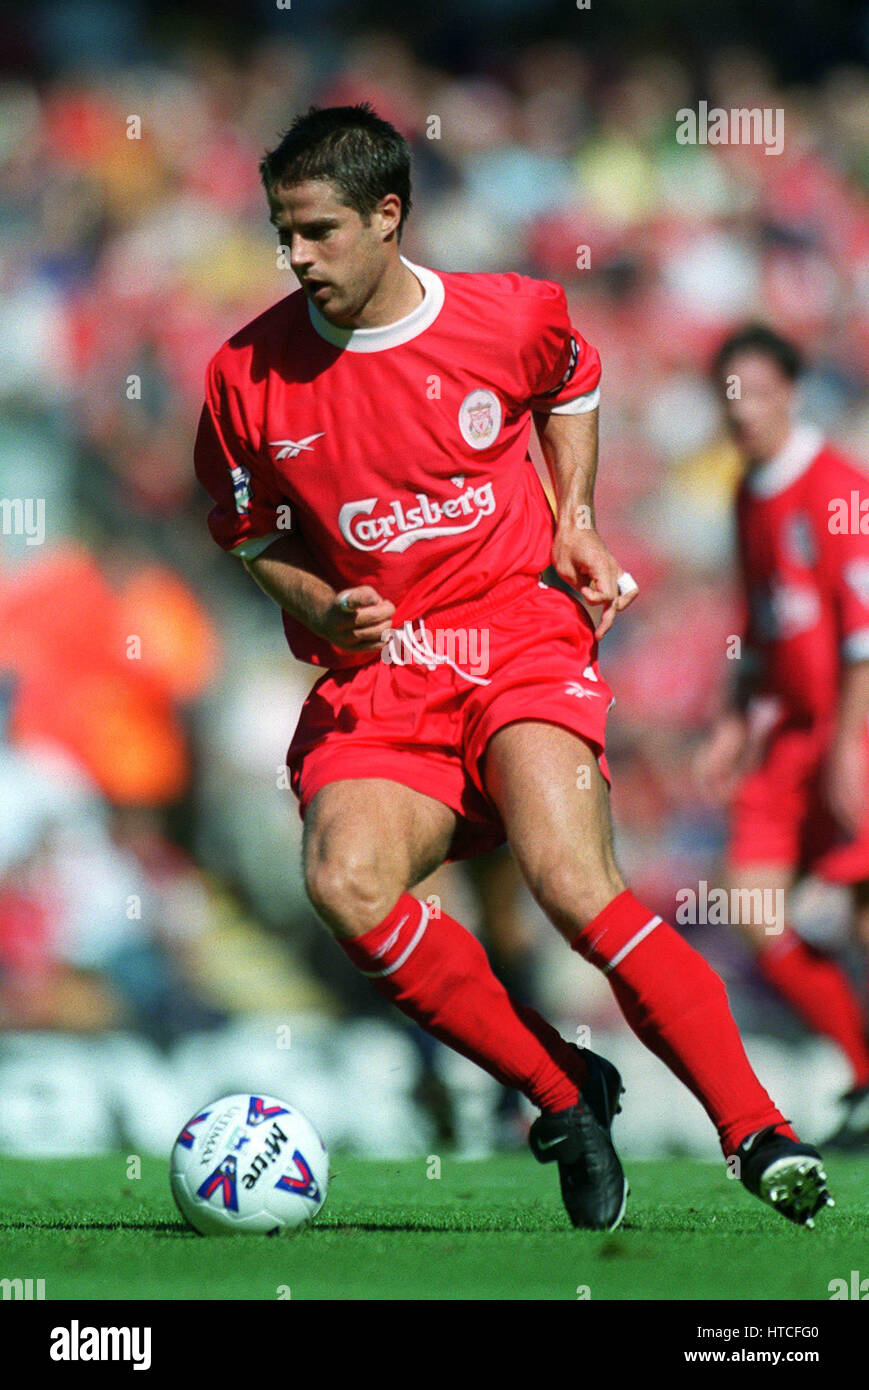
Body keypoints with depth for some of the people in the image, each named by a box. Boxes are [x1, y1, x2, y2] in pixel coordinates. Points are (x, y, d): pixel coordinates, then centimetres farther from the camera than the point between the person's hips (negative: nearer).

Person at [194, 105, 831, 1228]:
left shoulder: (515, 318, -1)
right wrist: (322, 610, -4)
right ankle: (566, 1098, -13)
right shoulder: (249, 376, 0)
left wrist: (574, 526, 11)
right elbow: (253, 541, 16)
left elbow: (571, 386, 25)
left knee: (573, 886, -27)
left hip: (518, 639, -2)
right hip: (372, 675, 2)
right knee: (346, 884, -29)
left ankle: (760, 1135, -21)